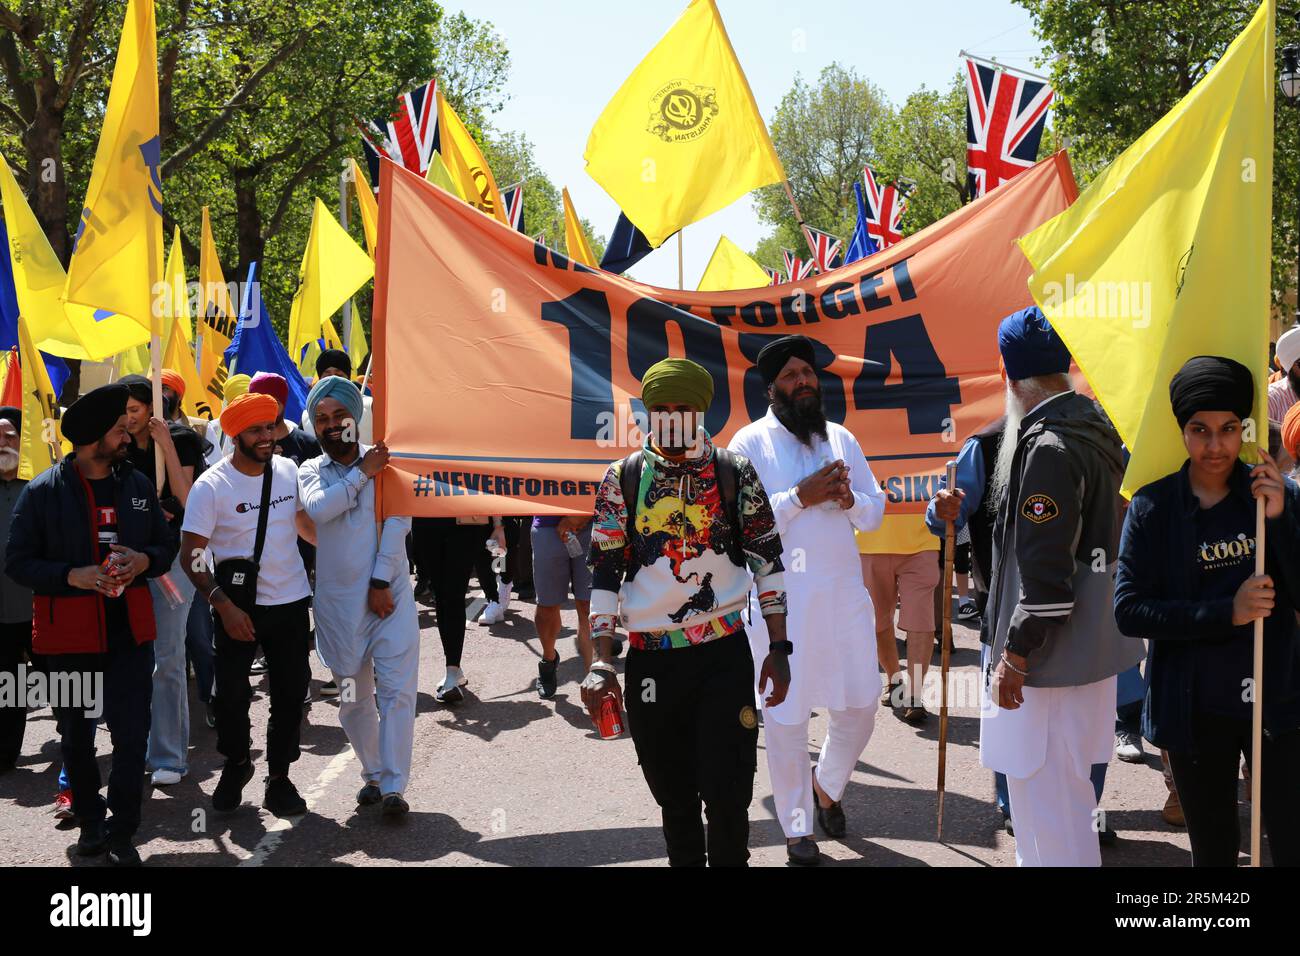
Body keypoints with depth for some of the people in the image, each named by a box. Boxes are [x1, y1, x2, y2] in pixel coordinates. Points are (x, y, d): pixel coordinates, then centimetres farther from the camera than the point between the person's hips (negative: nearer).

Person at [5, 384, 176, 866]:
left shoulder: (138, 484, 5)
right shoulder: (42, 492, -6)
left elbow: (168, 545, 12)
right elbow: (17, 561, -6)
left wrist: (144, 560, -10)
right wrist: (72, 576, -19)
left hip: (129, 631, 2)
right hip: (69, 635, -2)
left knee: (132, 735, -3)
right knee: (76, 735, 13)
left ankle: (121, 832, 9)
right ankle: (90, 819, 32)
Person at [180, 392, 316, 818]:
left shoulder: (290, 471, 2)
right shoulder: (211, 486, -11)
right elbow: (191, 555, -11)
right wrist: (223, 605, -20)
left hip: (291, 601, 3)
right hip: (237, 607, -3)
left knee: (291, 693, 6)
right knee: (231, 693, 1)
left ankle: (279, 775, 22)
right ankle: (236, 764, 27)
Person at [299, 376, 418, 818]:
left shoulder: (385, 461, 1)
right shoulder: (311, 471, 7)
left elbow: (398, 523, -7)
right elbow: (319, 509, -15)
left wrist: (380, 582, -12)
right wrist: (362, 472, -13)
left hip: (389, 593, -2)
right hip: (339, 600, 2)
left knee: (397, 689, -8)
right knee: (353, 696, 10)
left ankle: (393, 786, -5)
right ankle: (373, 774, 25)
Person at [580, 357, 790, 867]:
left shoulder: (735, 472, 1)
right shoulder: (622, 478, 1)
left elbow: (767, 561, 5)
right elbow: (603, 572, 1)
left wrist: (779, 648, 1)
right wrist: (602, 662, -7)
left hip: (725, 654, -1)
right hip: (651, 658, 1)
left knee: (727, 795, -5)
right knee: (673, 796, 11)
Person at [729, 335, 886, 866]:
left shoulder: (842, 439, 12)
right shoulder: (751, 442, -4)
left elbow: (875, 511, 14)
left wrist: (849, 499, -8)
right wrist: (801, 496, -19)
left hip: (844, 589, 4)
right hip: (780, 597, -4)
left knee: (859, 703, 9)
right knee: (786, 713, 3)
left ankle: (826, 785, 37)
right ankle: (797, 827, 18)